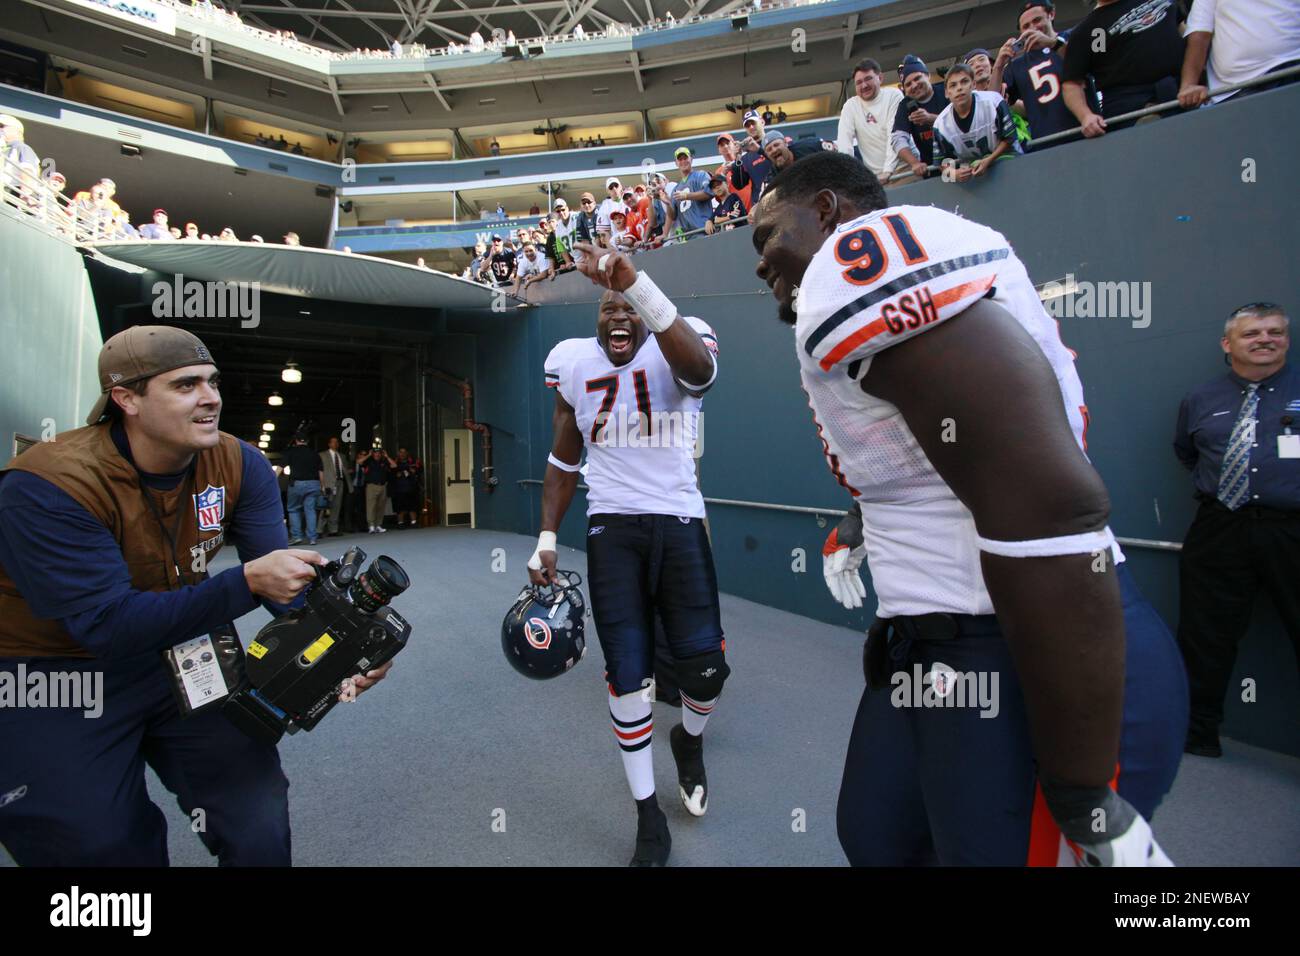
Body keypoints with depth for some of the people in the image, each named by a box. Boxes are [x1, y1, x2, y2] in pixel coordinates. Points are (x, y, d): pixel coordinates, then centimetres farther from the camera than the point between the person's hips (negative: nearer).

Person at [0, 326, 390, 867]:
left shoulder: (238, 464, -12)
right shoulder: (47, 487, -26)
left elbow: (282, 575, -18)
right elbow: (107, 624, -31)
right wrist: (247, 581, -40)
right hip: (55, 677, -3)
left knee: (259, 821, -1)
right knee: (99, 846, -6)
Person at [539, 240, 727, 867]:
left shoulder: (674, 354, -5)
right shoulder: (576, 365, 5)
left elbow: (697, 364, -34)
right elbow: (563, 461, 12)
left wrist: (634, 284, -47)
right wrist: (546, 540, 8)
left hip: (679, 523, -1)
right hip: (611, 529, 2)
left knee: (706, 667, 0)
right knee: (627, 675, 1)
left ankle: (690, 741, 38)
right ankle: (649, 819, 21)